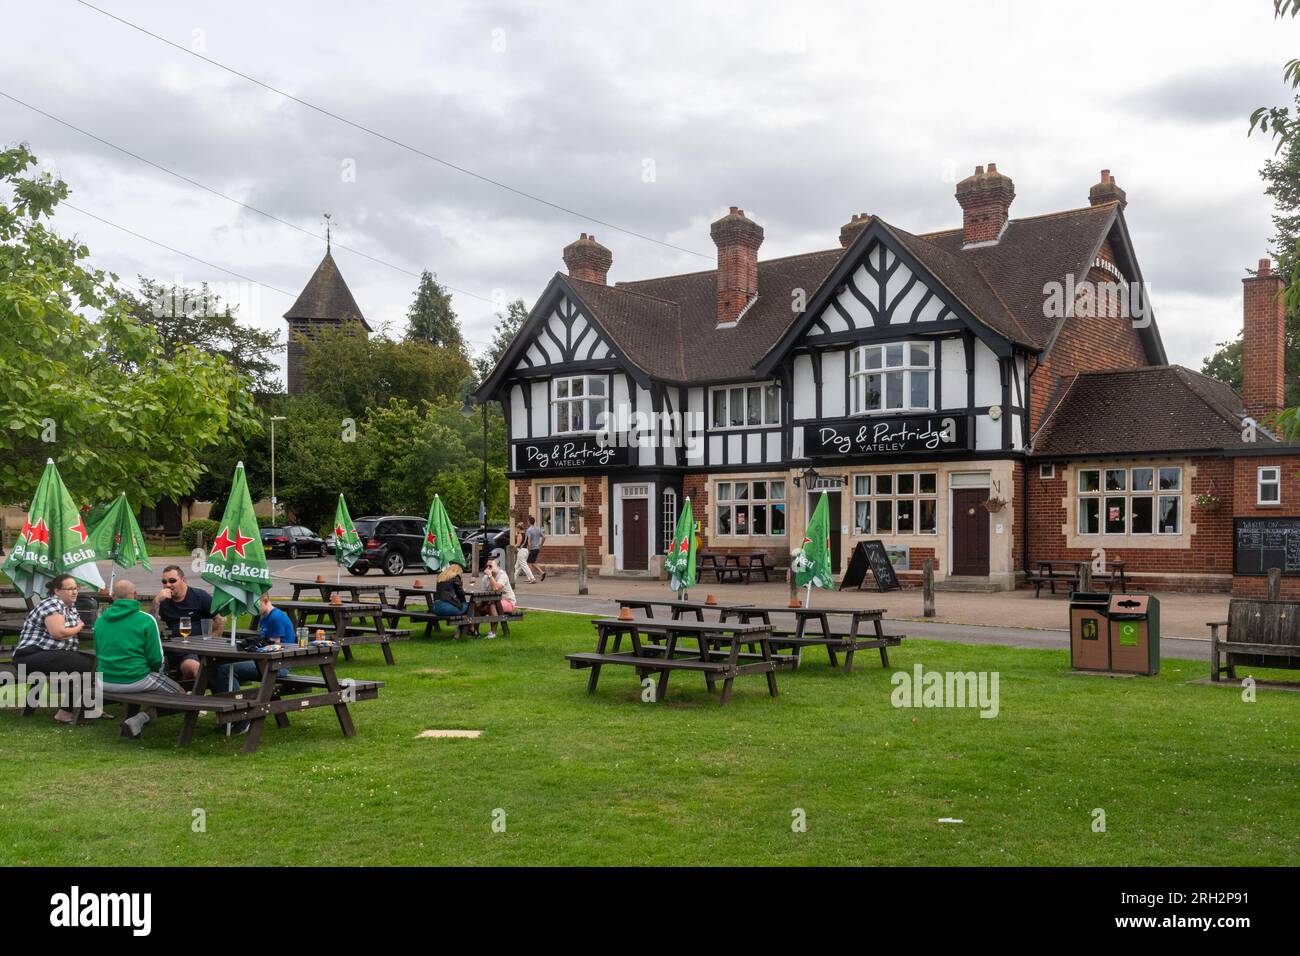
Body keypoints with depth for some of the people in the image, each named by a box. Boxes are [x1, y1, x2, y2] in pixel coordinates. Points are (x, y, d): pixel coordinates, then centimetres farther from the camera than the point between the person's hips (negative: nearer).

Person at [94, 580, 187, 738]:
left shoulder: (100, 620, 6)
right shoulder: (146, 620, -10)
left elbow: (98, 652, 18)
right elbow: (156, 659, -8)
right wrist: (154, 670, 14)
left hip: (105, 682, 7)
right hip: (135, 680, -7)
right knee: (181, 693, 6)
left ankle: (130, 714, 16)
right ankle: (138, 720, -12)